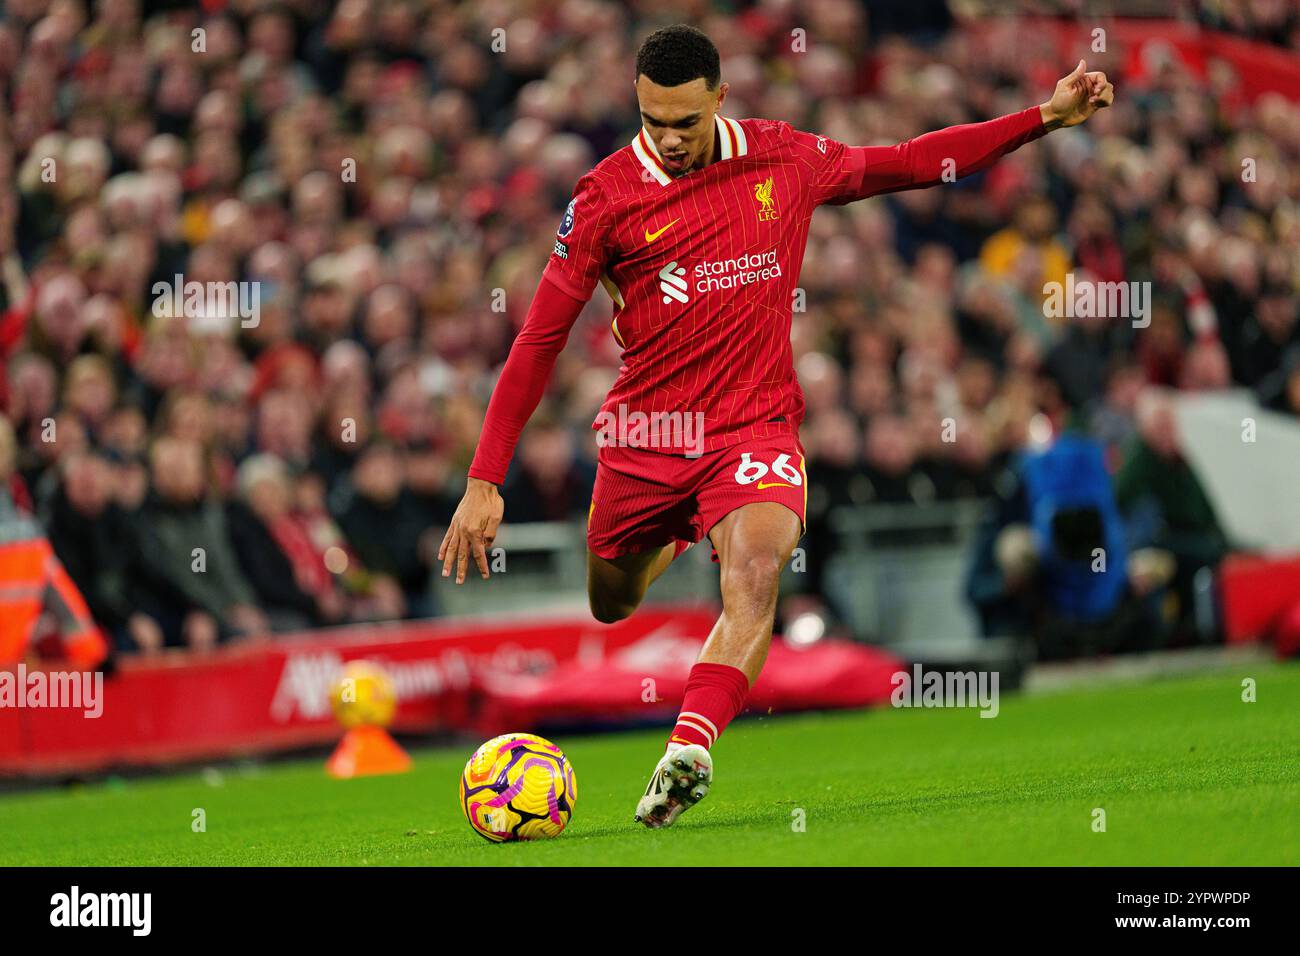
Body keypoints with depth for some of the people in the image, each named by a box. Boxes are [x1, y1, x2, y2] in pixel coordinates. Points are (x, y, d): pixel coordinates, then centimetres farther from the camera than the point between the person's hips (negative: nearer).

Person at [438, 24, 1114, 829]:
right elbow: (540, 338, -4)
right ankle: (673, 540, 54)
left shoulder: (786, 160, 0)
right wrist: (485, 482, -8)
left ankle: (686, 754, -39)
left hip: (756, 427, -1)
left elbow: (907, 163, 16)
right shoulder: (607, 196, -7)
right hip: (645, 434, 1)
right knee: (612, 607, 18)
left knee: (754, 580, -28)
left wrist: (1046, 118, 13)